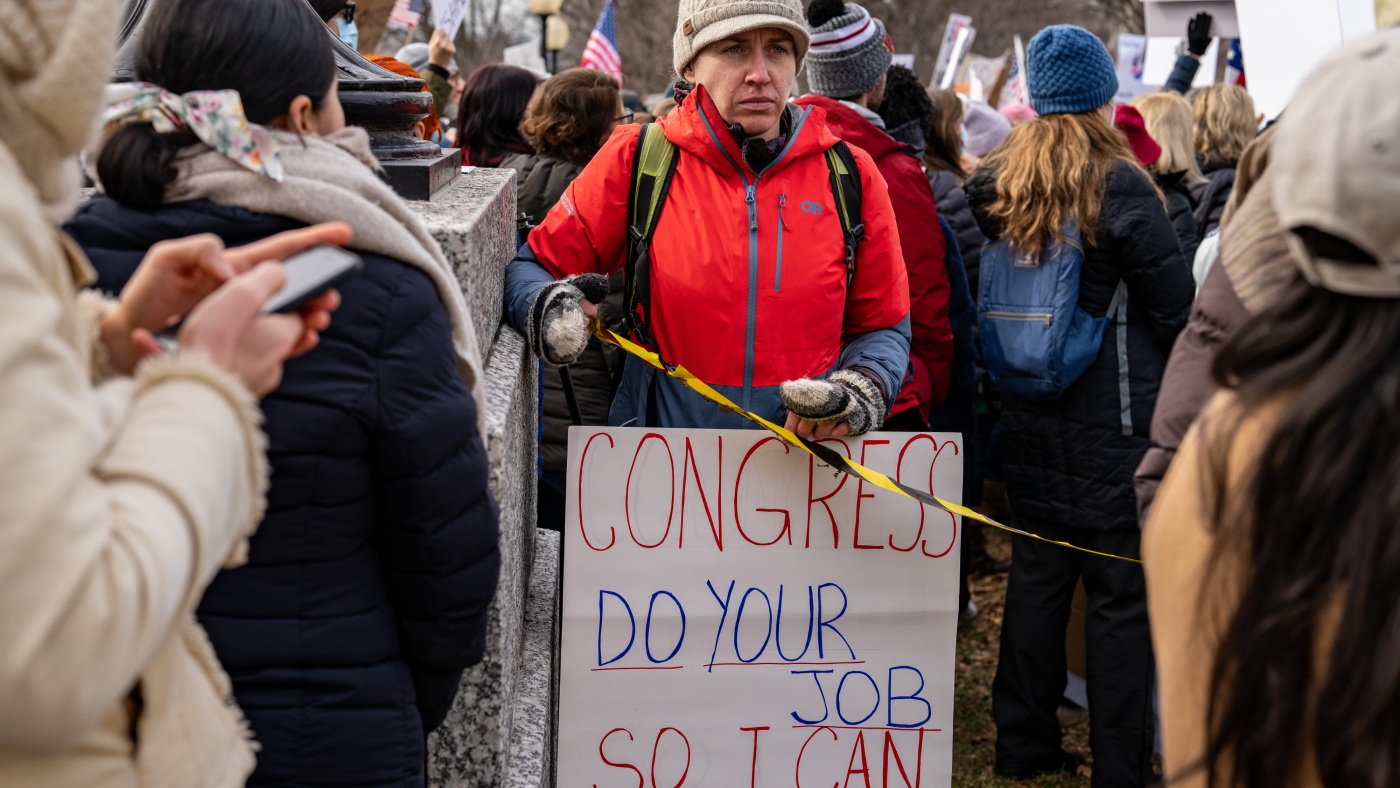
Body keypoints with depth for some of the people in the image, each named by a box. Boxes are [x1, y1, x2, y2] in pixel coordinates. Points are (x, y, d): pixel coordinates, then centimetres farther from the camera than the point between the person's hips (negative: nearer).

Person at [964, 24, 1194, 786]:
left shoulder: (996, 185, 1)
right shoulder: (1119, 186, -14)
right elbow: (1176, 308, -10)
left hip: (1030, 420, 6)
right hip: (1113, 422, -6)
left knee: (1037, 573, 15)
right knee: (1122, 593, 2)